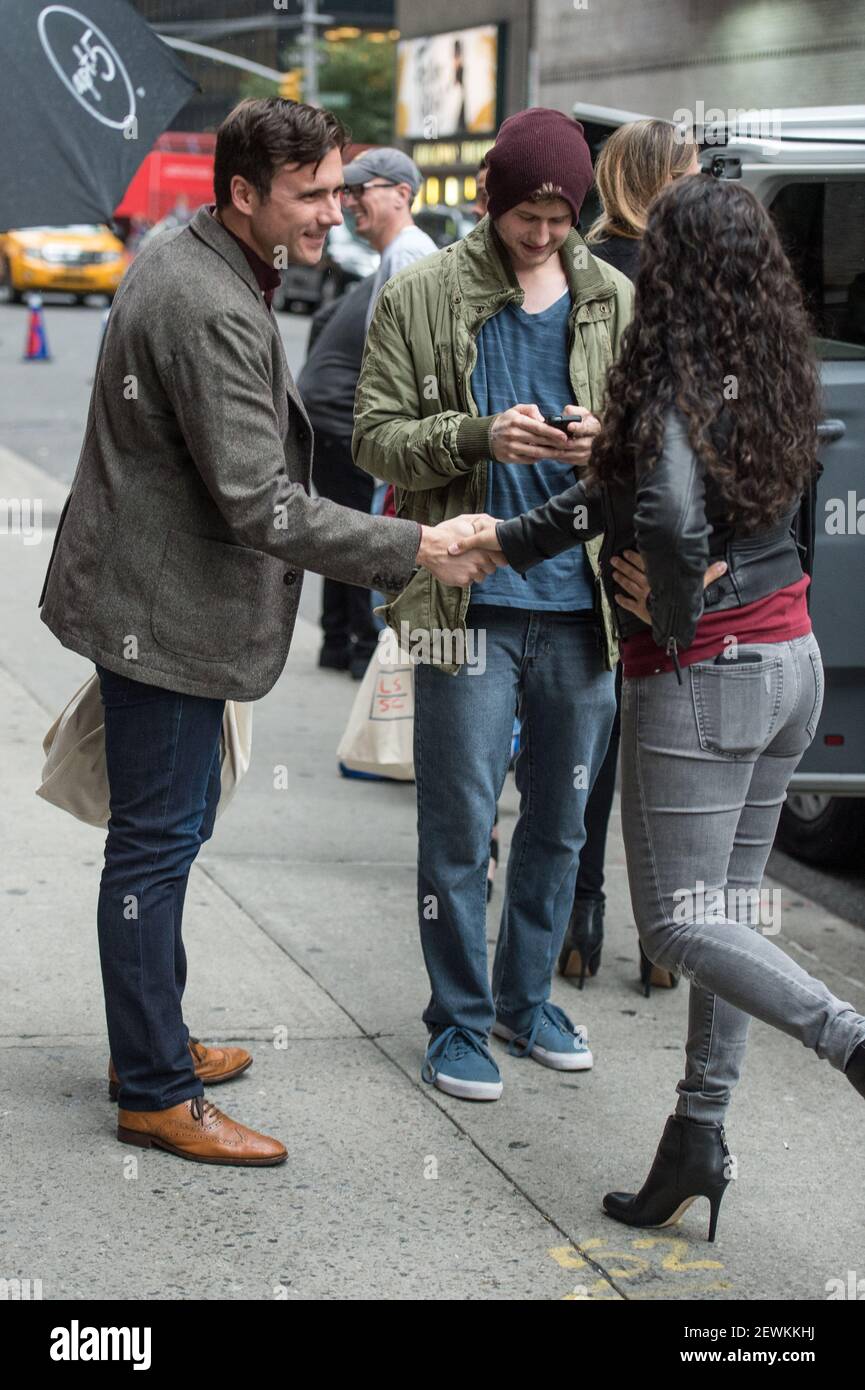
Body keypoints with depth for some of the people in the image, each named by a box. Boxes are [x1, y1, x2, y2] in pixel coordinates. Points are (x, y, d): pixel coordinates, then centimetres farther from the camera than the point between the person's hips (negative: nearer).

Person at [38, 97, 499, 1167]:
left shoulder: (183, 257, 8)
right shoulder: (210, 313, -25)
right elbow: (262, 506, -27)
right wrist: (413, 549, -21)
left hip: (158, 591, 11)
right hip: (164, 612, -11)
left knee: (168, 830, 19)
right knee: (156, 843, -2)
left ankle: (152, 1041, 32)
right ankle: (155, 1096, 7)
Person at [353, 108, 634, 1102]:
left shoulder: (616, 302, 5)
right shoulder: (421, 298, -4)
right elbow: (377, 439, -5)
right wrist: (481, 436, -22)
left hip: (583, 603, 4)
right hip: (469, 601, -3)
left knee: (560, 823, 15)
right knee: (459, 826, 3)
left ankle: (526, 998, 32)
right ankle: (459, 1020, 18)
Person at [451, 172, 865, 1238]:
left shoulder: (673, 381, -16)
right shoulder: (775, 375, 7)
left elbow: (672, 513, -34)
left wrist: (673, 612, -14)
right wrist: (510, 539, 17)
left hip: (700, 676, -8)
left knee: (680, 920, 0)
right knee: (730, 903, 12)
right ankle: (699, 1137, 19)